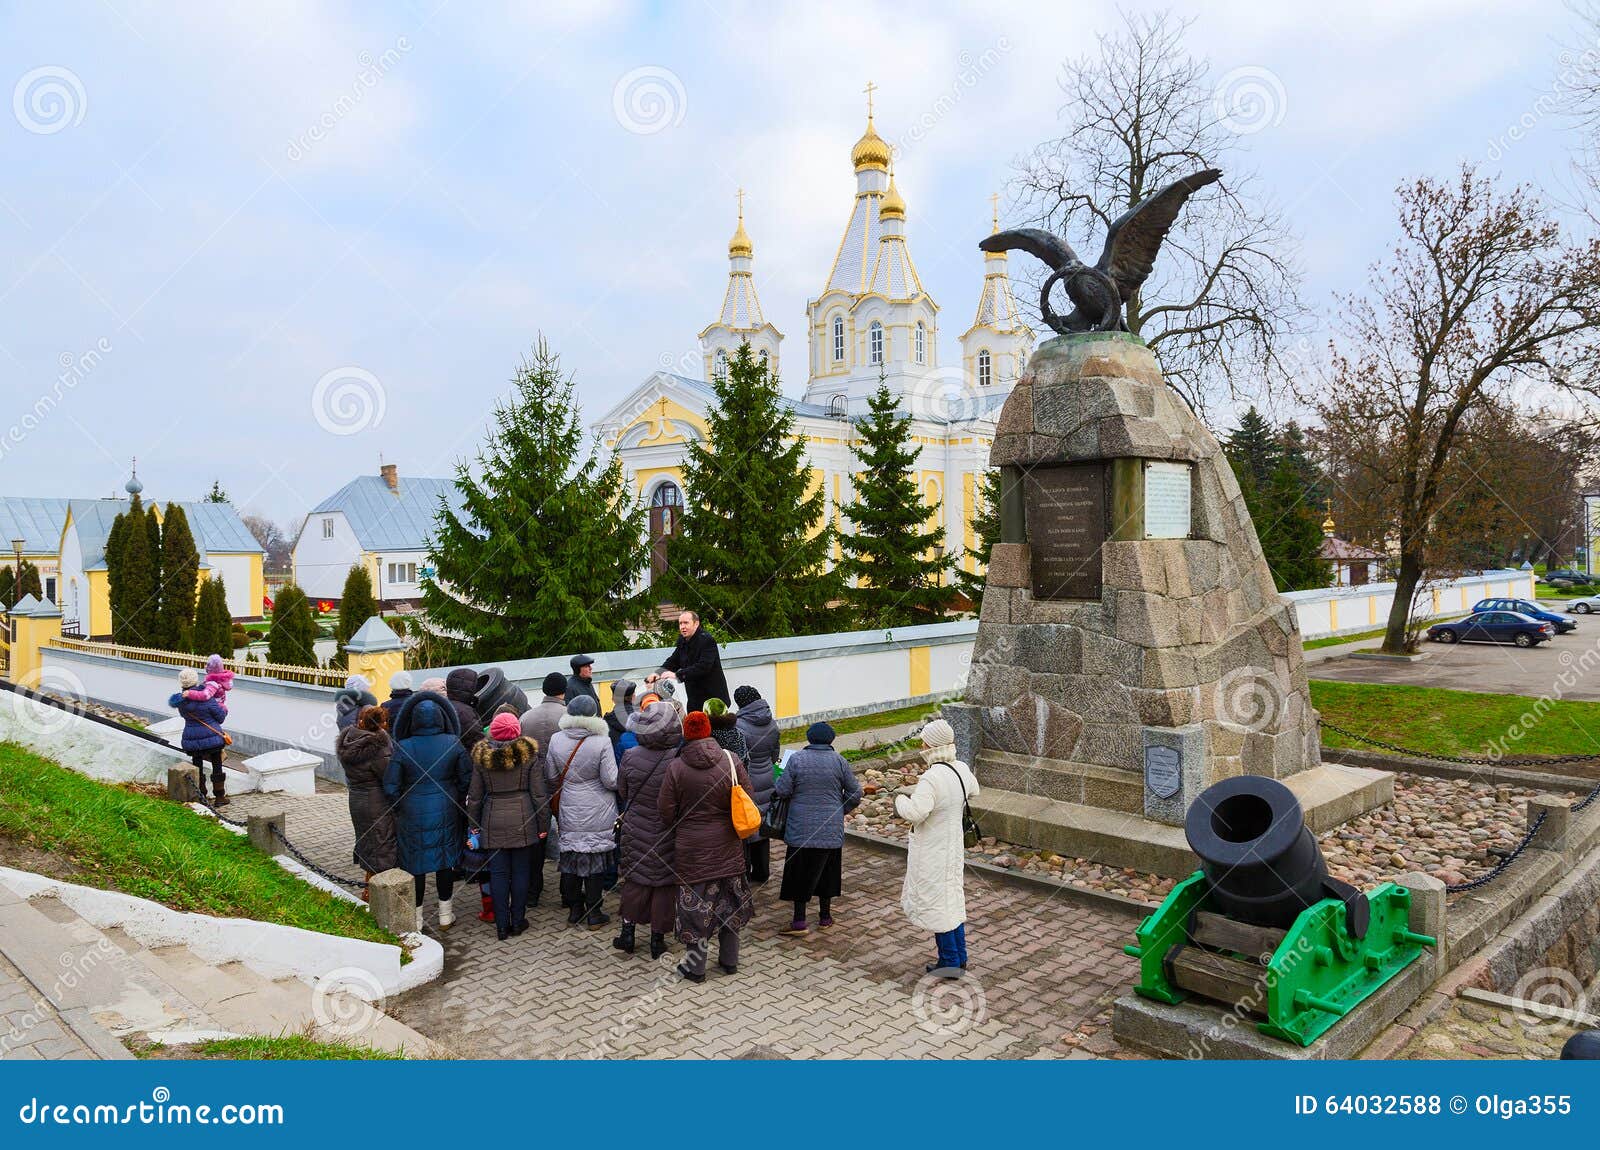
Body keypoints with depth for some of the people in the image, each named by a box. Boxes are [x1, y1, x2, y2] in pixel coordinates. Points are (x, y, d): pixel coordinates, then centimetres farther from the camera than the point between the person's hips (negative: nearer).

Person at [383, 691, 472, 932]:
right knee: (445, 861, 15)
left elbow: (390, 787, -10)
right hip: (445, 813, 2)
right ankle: (445, 915, 26)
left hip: (412, 815, -1)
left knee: (415, 865, 11)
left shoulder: (403, 748, -14)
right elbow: (467, 779, -5)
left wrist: (401, 808, 6)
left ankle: (416, 919, 22)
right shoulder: (453, 744, -10)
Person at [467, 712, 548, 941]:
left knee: (498, 873, 7)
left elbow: (475, 796, 4)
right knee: (520, 872, 9)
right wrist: (542, 824, 4)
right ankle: (517, 922, 17)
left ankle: (502, 926, 11)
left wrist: (474, 825, 15)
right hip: (523, 822, -1)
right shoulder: (528, 754, -5)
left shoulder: (481, 757, -1)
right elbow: (538, 794, -4)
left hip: (493, 824, 1)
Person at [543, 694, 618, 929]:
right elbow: (611, 780, -15)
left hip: (569, 811, 3)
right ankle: (593, 914, 13)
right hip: (598, 814, -3)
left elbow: (550, 777, 5)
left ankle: (575, 909, 25)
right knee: (595, 861, 6)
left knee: (570, 859, 14)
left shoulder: (556, 739, -5)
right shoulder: (602, 742, -17)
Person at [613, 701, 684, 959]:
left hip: (636, 830, 2)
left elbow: (622, 791, 2)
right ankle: (658, 937, 20)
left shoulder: (630, 757, -14)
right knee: (664, 882, 11)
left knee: (635, 879, 18)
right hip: (667, 832, -2)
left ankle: (628, 930, 24)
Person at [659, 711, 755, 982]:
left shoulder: (676, 767, -12)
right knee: (729, 903, 16)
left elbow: (666, 812, -5)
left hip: (691, 848, -2)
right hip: (727, 847, 2)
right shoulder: (731, 761, -7)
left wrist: (678, 830, 14)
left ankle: (695, 967, 18)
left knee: (695, 903, 8)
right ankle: (729, 961, 27)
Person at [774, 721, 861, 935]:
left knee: (800, 873, 6)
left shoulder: (796, 759, -8)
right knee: (826, 871, 16)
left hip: (801, 828, -1)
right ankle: (825, 916, 24)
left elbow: (782, 791, -8)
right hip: (831, 829, 2)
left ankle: (799, 921, 4)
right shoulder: (839, 761, -4)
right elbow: (855, 794, 0)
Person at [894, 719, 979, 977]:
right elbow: (972, 790, 18)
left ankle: (950, 961, 17)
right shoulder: (962, 769, -2)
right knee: (952, 900, 21)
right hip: (953, 846, 8)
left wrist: (900, 799, -15)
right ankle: (960, 957, 32)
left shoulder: (932, 778, -29)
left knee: (936, 903, 6)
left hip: (932, 852, -8)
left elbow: (914, 813, -34)